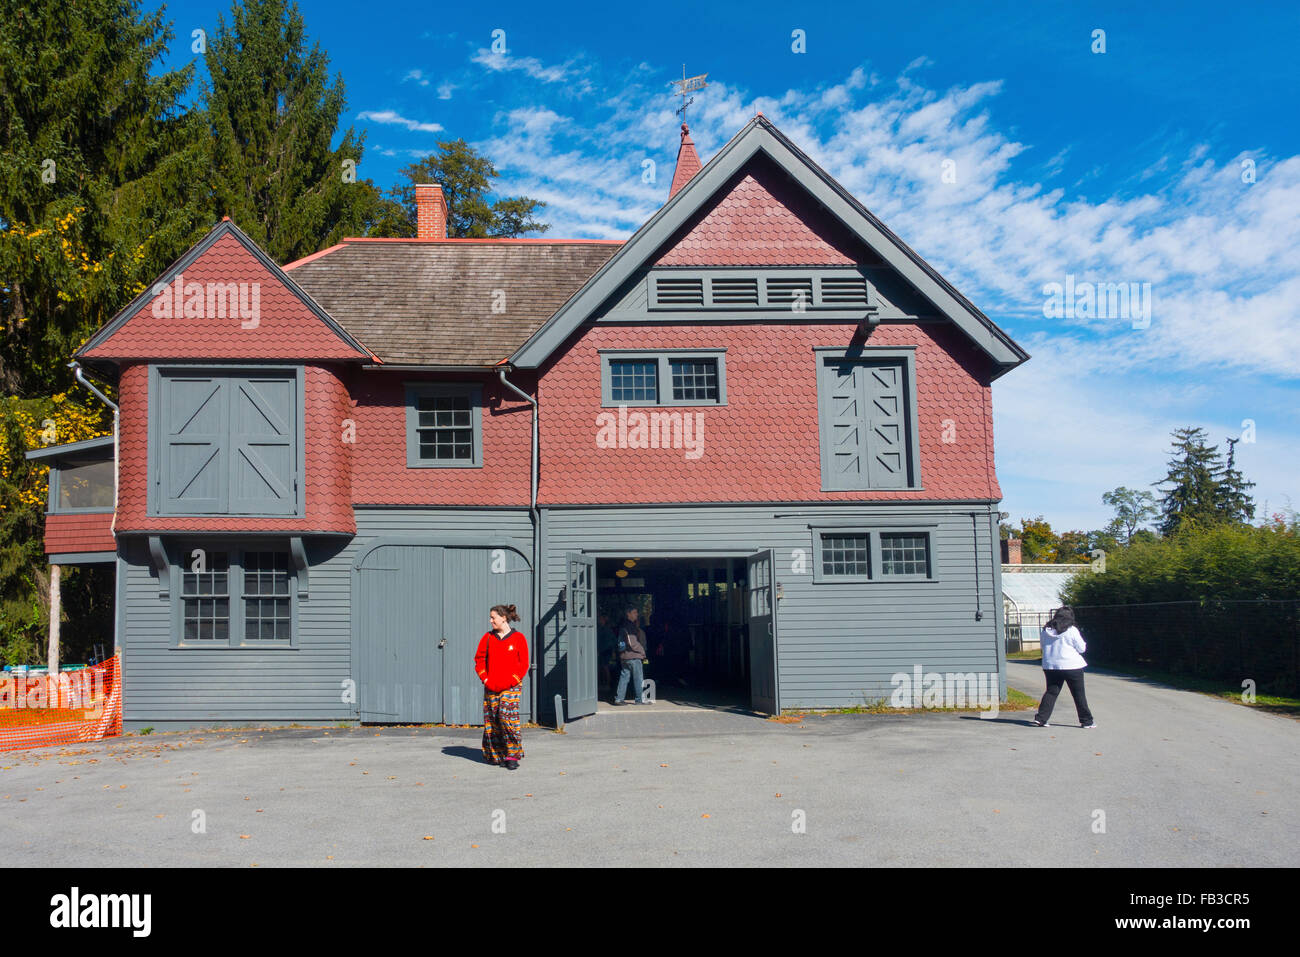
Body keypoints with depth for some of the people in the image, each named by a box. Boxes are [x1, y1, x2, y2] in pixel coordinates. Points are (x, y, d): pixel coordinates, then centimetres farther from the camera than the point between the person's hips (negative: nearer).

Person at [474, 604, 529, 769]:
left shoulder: (518, 638, -1)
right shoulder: (488, 638, 8)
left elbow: (523, 664, -1)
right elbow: (479, 661, 11)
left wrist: (509, 682, -9)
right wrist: (486, 680, -2)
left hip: (511, 686, -4)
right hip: (490, 687, 4)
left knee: (508, 717, -14)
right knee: (492, 720, 5)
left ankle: (512, 756, -8)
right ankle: (494, 754, 18)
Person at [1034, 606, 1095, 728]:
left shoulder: (1046, 630, 2)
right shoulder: (1071, 630, -11)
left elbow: (1044, 646, 13)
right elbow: (1082, 648, -5)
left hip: (1050, 666, 4)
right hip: (1071, 666, -4)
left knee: (1051, 692, 10)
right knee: (1079, 694, 7)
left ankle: (1041, 718, 1)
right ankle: (1086, 721, 14)